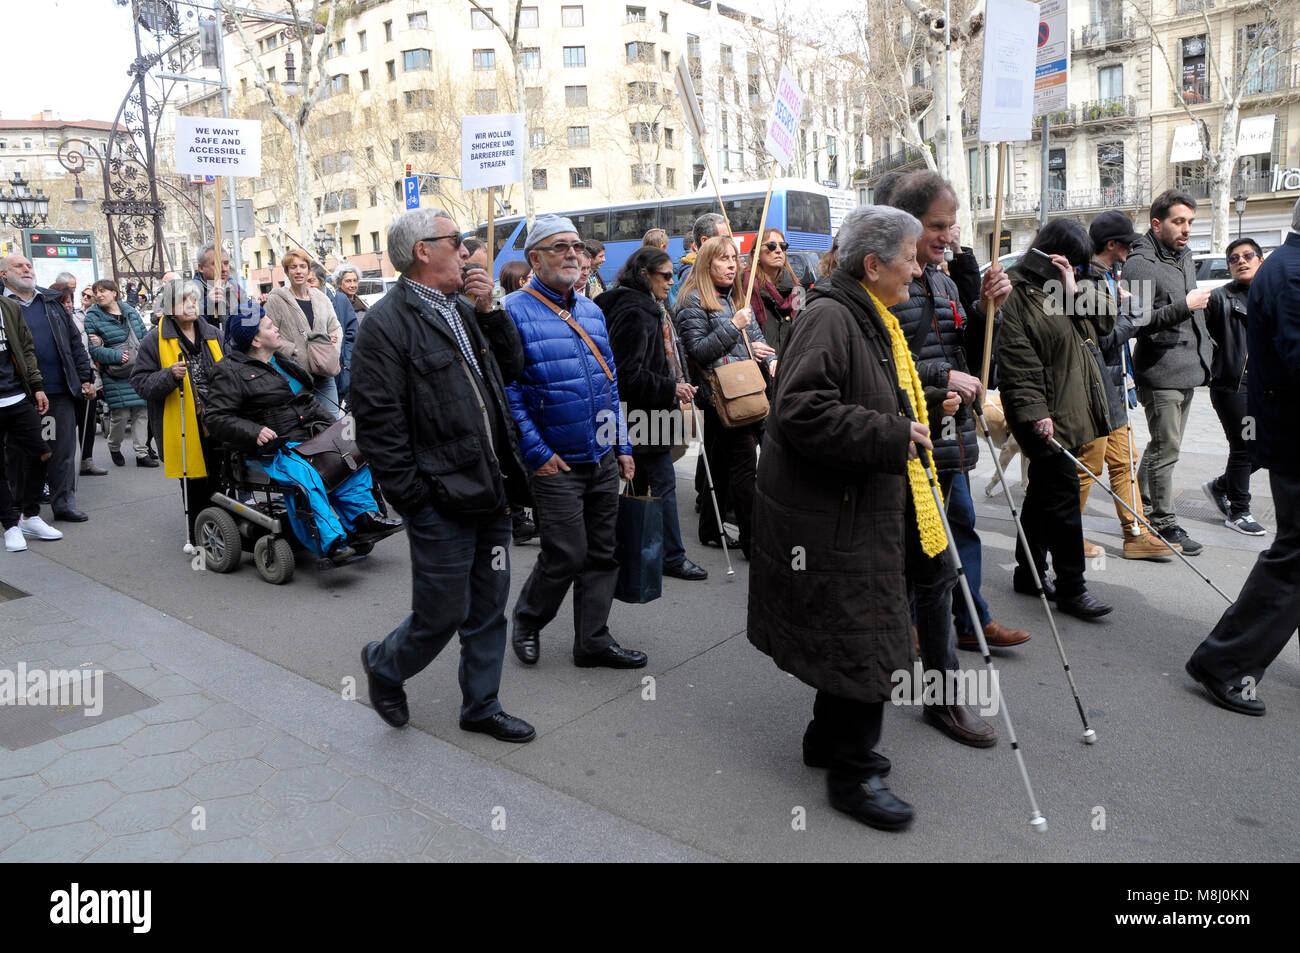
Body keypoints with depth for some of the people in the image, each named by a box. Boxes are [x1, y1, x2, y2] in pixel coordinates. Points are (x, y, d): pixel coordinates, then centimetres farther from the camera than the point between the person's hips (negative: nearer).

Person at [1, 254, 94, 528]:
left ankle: (64, 503, 17)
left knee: (64, 449, 6)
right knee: (25, 454, 4)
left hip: (61, 391, 3)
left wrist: (85, 377, 8)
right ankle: (27, 512, 12)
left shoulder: (51, 301, 14)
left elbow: (74, 341, 15)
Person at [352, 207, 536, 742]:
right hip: (441, 504, -8)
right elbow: (378, 423, -16)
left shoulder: (463, 310, 14)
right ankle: (385, 665, 33)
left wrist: (490, 310, 4)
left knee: (489, 610, 16)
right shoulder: (387, 321, -12)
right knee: (442, 616, 3)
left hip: (491, 494, 8)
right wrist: (414, 499, -17)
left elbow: (512, 370, 16)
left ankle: (481, 706, 32)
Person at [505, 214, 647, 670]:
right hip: (556, 462, -7)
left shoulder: (591, 311, 13)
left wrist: (623, 446, 12)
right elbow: (506, 390, -12)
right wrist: (536, 451, -16)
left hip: (604, 460, 7)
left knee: (602, 553, 11)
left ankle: (593, 640, 24)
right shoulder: (513, 312, -8)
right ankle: (527, 620, 24)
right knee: (567, 555, -3)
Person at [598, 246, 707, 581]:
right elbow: (628, 374, -23)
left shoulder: (648, 309, 16)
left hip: (652, 414, 11)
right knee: (664, 482, -4)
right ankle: (672, 557, 5)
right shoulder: (635, 313, -18)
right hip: (644, 414, -11)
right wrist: (671, 388, -17)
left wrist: (677, 385, 15)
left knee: (642, 483, 16)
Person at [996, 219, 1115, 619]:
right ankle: (1070, 587, 2)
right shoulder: (1015, 293, -12)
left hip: (1069, 410, 9)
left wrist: (1074, 289, -7)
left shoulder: (1062, 289, 15)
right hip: (1043, 414, -9)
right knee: (1063, 493, -7)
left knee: (1044, 489, 15)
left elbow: (1105, 320, 6)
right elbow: (1016, 361, -18)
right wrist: (1035, 412, -23)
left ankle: (1028, 572, 27)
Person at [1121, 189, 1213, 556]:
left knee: (1163, 446, 16)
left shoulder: (1185, 256, 16)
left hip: (1188, 368, 9)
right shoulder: (1140, 264, -14)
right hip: (1160, 371, -9)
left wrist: (1204, 350, 26)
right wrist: (1184, 307, -24)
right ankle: (1164, 524, 4)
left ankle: (1144, 511, 27)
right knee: (1166, 450, -5)